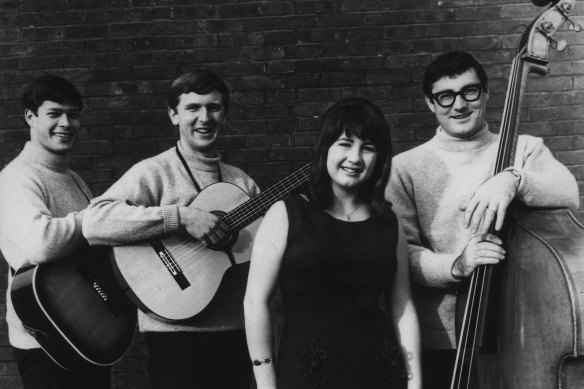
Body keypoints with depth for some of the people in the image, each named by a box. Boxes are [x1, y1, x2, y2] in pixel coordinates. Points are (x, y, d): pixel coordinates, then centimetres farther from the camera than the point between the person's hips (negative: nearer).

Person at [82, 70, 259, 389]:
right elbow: (94, 222, -23)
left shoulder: (240, 182, 10)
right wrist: (181, 215, -26)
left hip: (235, 329, 6)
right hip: (176, 332, -5)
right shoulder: (154, 172, -8)